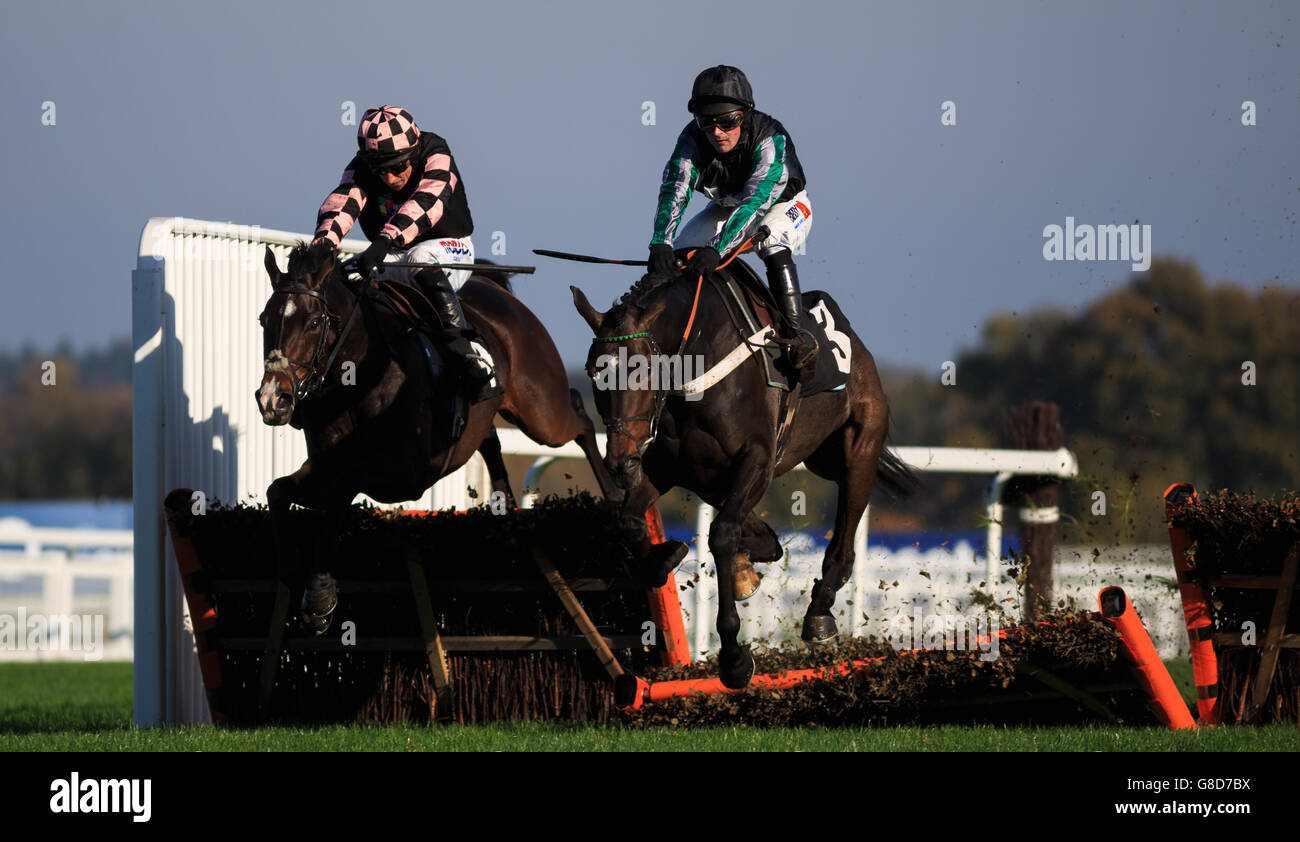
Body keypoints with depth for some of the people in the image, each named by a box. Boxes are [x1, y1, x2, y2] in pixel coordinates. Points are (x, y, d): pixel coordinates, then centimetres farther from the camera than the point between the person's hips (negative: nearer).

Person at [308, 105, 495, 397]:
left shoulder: (435, 153, -21)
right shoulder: (361, 168, -10)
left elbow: (426, 202, -39)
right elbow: (342, 203, -29)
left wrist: (385, 241, -55)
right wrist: (324, 242, -52)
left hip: (450, 247, -5)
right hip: (396, 256, 5)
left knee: (420, 258, -37)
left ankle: (472, 354, -44)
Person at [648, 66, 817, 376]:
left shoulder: (770, 138, -36)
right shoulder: (692, 140, -25)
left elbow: (755, 200, -46)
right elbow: (674, 190, -35)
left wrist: (717, 248, -57)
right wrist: (661, 243, -52)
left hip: (785, 204, -5)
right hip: (726, 207, 5)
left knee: (772, 245, -36)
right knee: (678, 254, -14)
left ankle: (793, 334, -34)